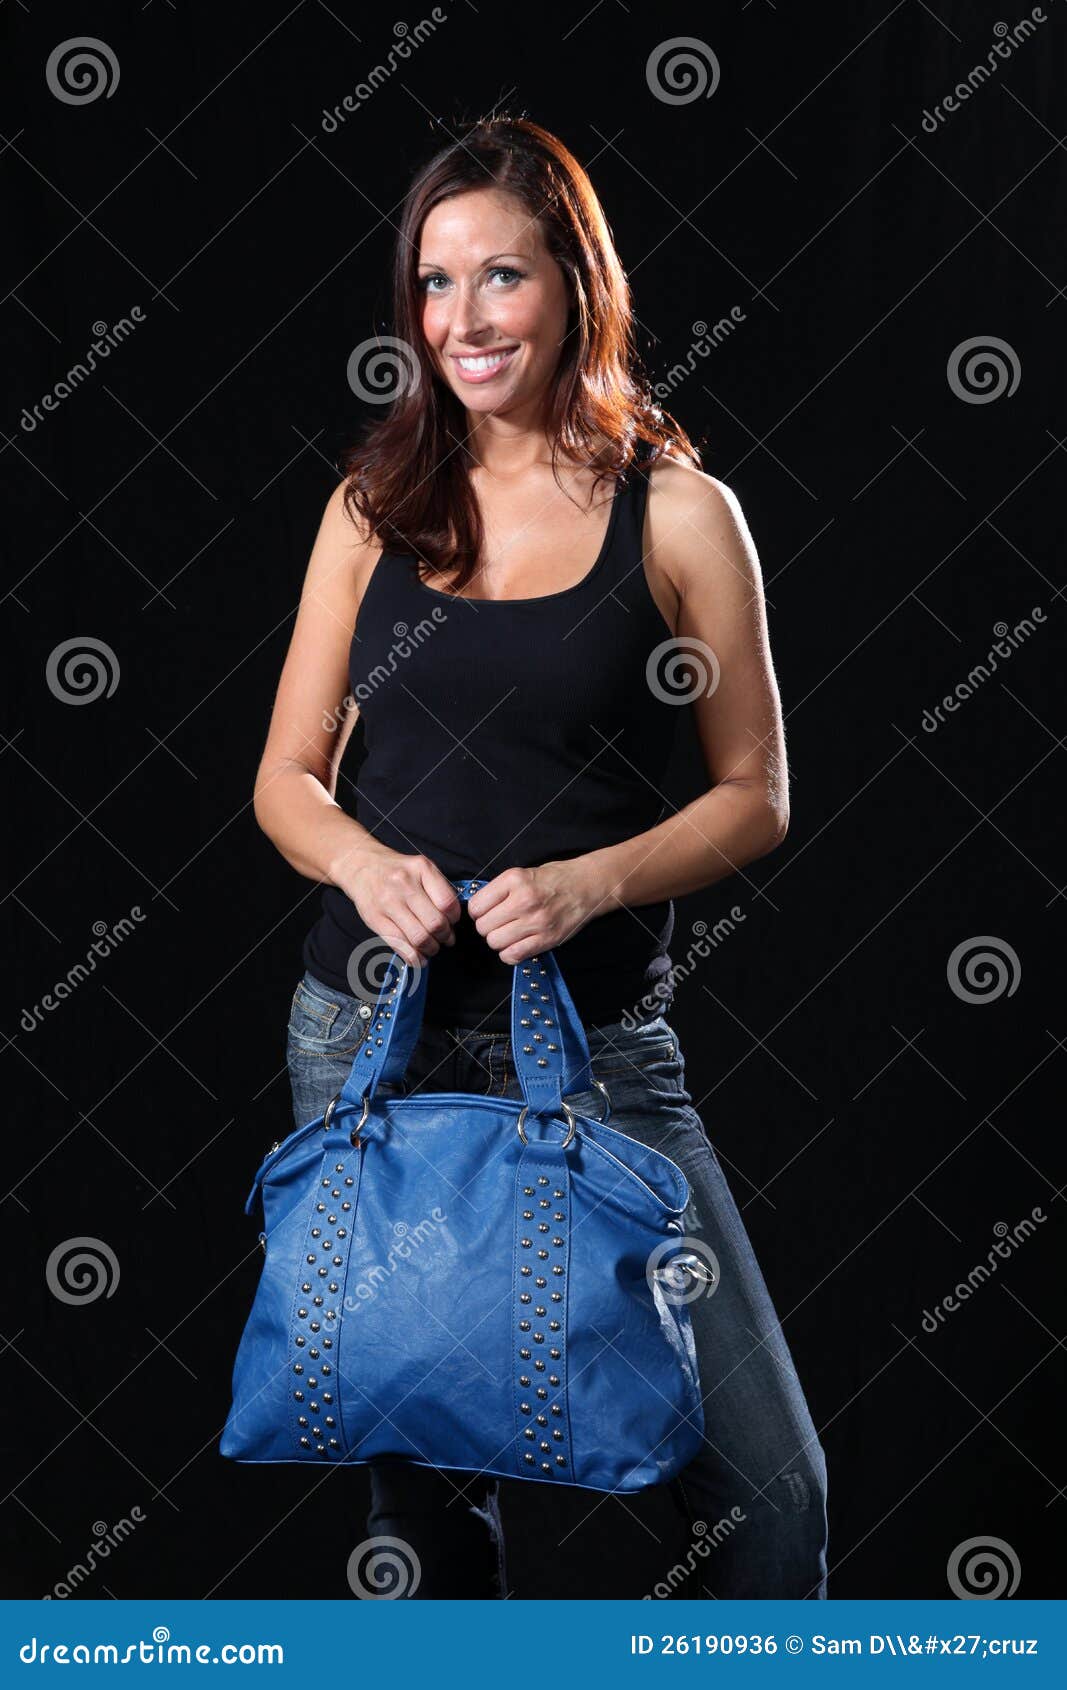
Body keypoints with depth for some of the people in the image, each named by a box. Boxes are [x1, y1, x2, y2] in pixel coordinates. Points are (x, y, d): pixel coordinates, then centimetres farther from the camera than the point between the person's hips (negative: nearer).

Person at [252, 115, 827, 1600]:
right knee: (421, 1462, 12)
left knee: (767, 1474, -7)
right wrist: (367, 863, -11)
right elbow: (287, 778, 10)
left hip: (593, 1045, -2)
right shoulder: (376, 508, 6)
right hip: (372, 1024, 2)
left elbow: (755, 796, 2)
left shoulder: (679, 515, -1)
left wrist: (591, 882, -15)